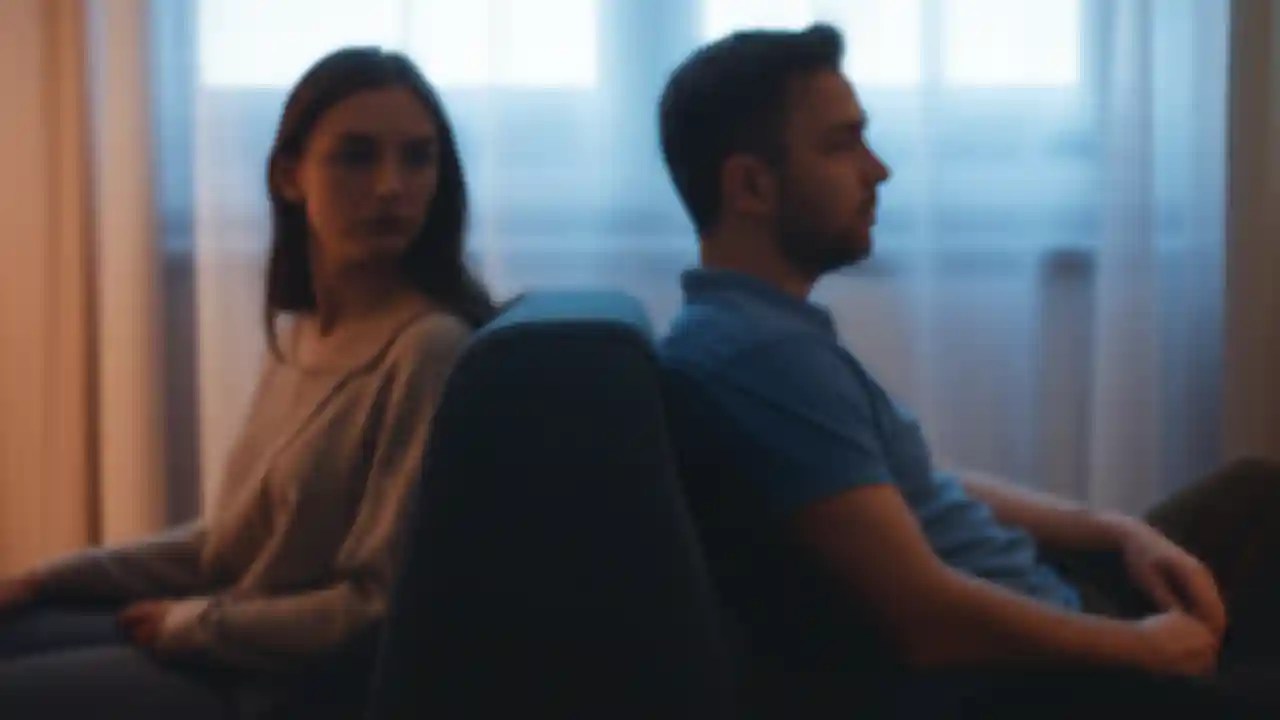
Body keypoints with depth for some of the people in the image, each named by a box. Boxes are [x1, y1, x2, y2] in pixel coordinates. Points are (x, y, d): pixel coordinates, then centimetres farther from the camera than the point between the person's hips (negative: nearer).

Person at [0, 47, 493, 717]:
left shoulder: (428, 349, -21)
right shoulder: (302, 330, 8)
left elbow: (382, 605, -22)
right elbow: (241, 536, 13)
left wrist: (194, 621, -11)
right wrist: (58, 578, 7)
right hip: (226, 645, 8)